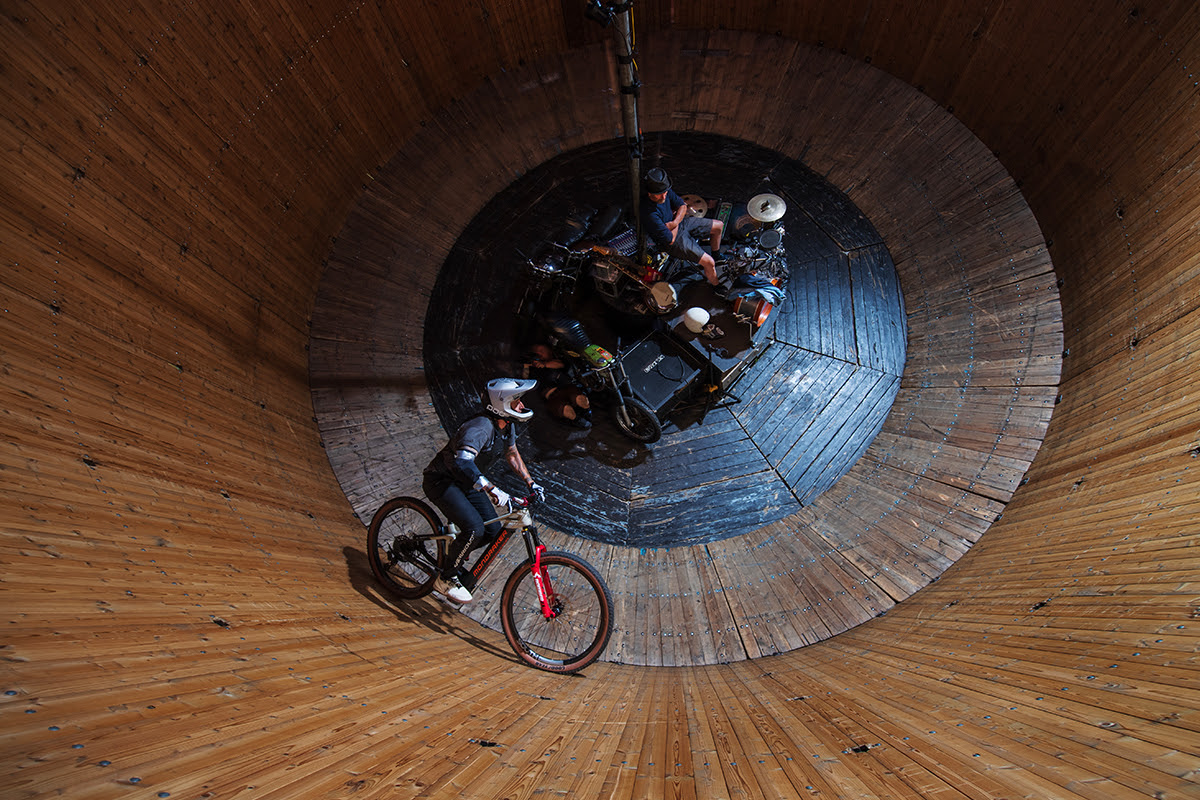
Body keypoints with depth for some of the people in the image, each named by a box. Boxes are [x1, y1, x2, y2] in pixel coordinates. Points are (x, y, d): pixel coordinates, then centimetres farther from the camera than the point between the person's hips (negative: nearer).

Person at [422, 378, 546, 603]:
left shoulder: (507, 425, -4)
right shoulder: (481, 427, -33)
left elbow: (512, 454, 15)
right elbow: (462, 463, -48)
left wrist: (530, 482, 8)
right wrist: (493, 490, -55)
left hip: (465, 482, 9)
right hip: (441, 481, -9)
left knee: (493, 530, 1)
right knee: (474, 528, -24)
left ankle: (453, 556, 25)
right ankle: (446, 579, -3)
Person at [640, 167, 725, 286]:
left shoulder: (665, 191, -16)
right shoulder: (650, 214, -38)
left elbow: (683, 206, 1)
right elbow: (670, 239, -29)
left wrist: (674, 222, -19)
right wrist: (675, 225, -10)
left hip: (679, 222, 8)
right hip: (675, 239, -8)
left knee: (719, 226, 13)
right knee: (709, 263, -15)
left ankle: (717, 257, 39)